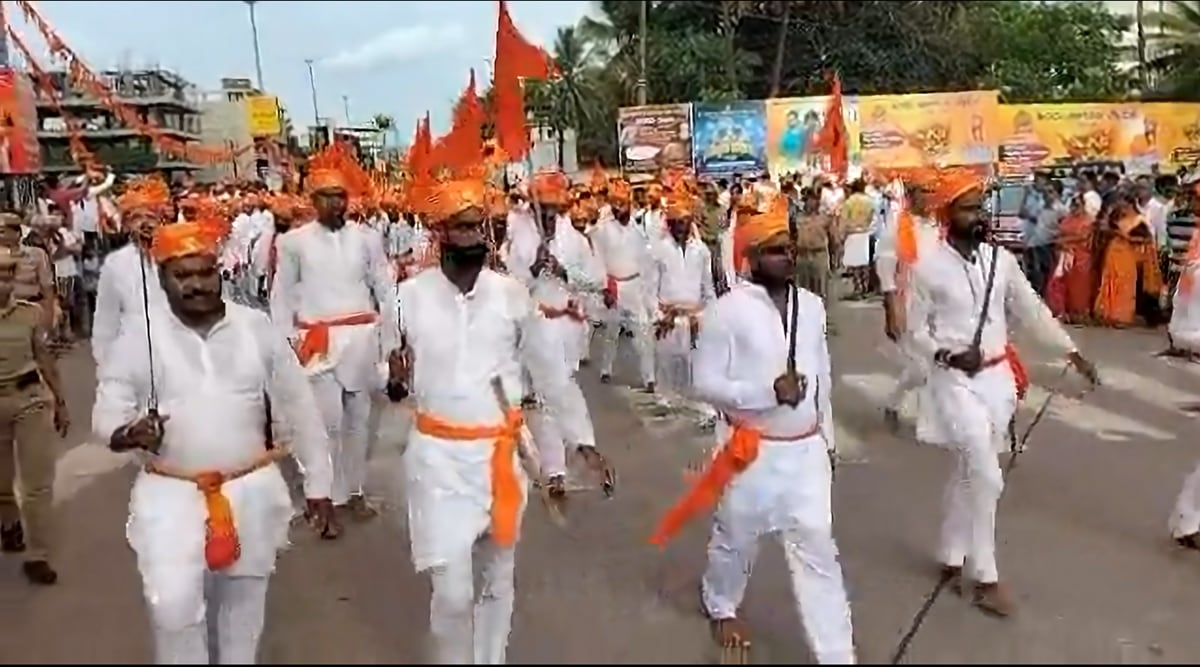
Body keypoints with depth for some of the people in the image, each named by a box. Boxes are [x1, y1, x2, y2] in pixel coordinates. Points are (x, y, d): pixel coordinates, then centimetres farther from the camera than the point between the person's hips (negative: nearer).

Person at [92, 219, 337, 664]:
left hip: (252, 489, 1)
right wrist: (129, 434, -27)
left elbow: (299, 409, 0)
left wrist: (318, 486, 0)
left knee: (244, 605, 15)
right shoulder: (139, 338, -5)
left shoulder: (256, 328, -4)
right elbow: (107, 414, -2)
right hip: (171, 493, -1)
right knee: (173, 606, -9)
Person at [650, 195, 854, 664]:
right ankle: (720, 606, 48)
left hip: (806, 450, 4)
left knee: (816, 548, 5)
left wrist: (827, 437, 17)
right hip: (753, 451, -3)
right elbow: (706, 383, -15)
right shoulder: (727, 310, -15)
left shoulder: (811, 306, 2)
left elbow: (823, 377, 13)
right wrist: (769, 391, -25)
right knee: (737, 540, 18)